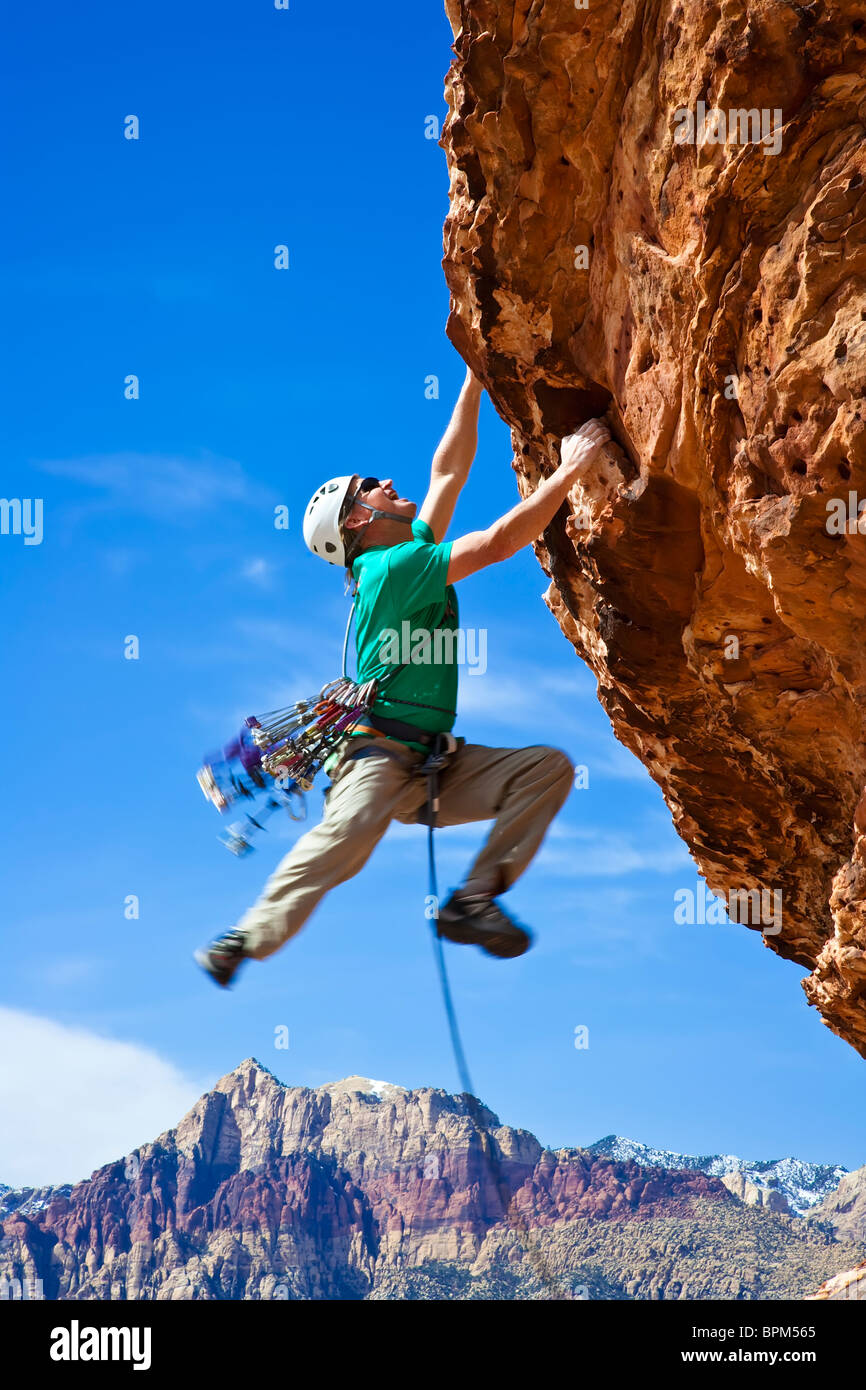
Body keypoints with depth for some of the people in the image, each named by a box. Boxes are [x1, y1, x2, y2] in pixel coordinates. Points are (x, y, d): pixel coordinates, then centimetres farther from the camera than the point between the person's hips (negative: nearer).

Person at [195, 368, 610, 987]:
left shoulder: (418, 551, 19)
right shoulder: (391, 567, -8)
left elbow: (450, 470, 25)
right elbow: (500, 541, -13)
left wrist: (474, 379, 25)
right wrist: (572, 470, -8)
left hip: (440, 767, 9)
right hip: (381, 755, -9)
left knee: (549, 767, -9)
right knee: (350, 828, -37)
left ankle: (472, 901, -17)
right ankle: (247, 939, -30)